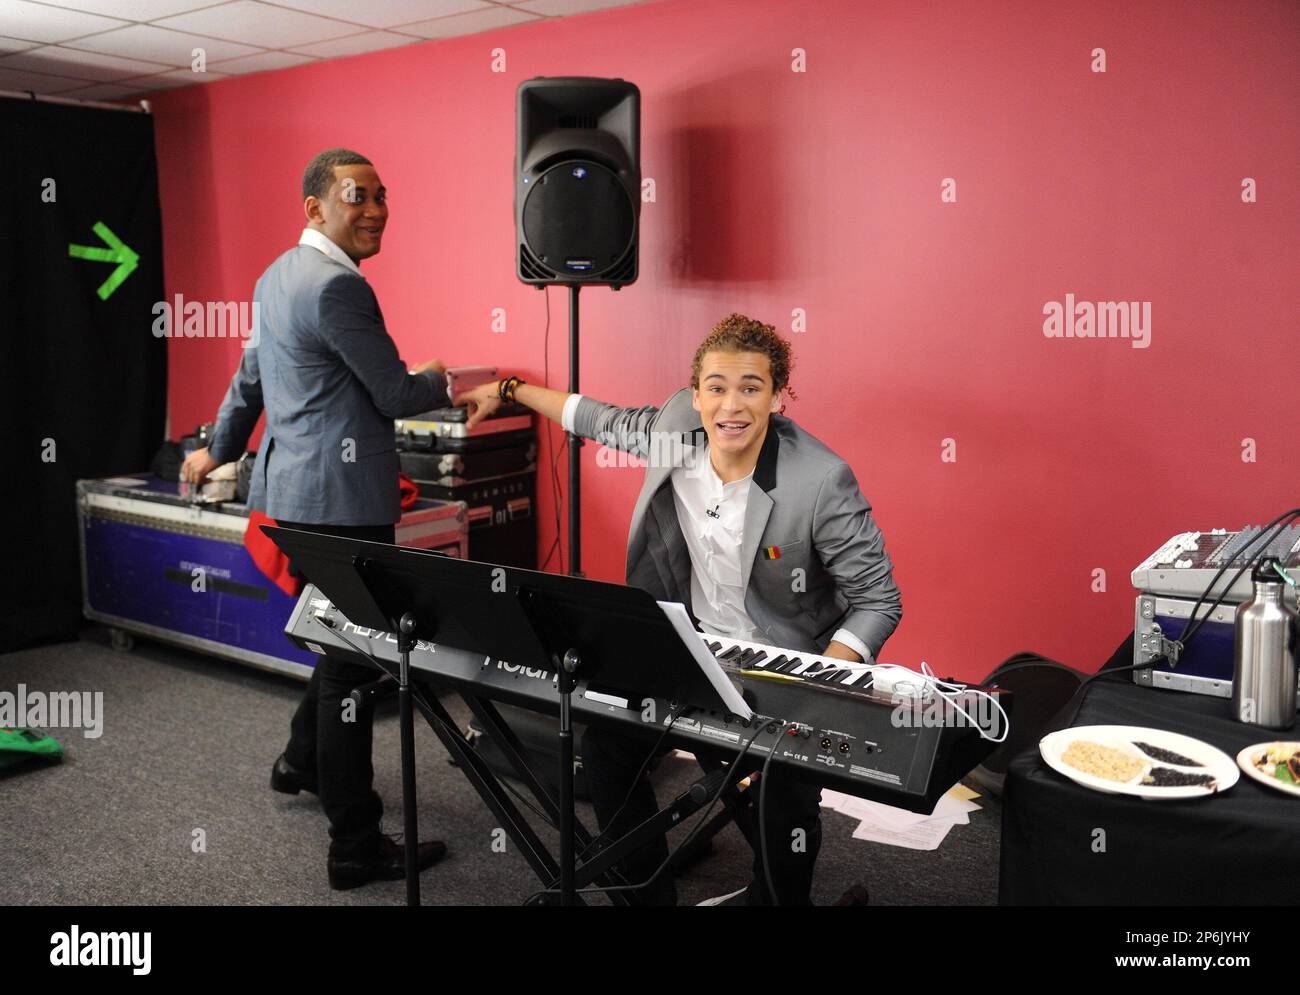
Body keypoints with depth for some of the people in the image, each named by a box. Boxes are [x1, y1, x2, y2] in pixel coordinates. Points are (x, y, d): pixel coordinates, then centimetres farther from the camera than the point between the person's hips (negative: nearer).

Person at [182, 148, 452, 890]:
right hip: (342, 501, -10)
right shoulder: (339, 286, -17)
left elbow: (251, 374, 25)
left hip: (295, 489, 10)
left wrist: (219, 449, 38)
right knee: (351, 662, -4)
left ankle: (304, 760, 45)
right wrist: (441, 381, 7)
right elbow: (397, 395, -15)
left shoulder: (279, 276, 15)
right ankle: (356, 848, 6)